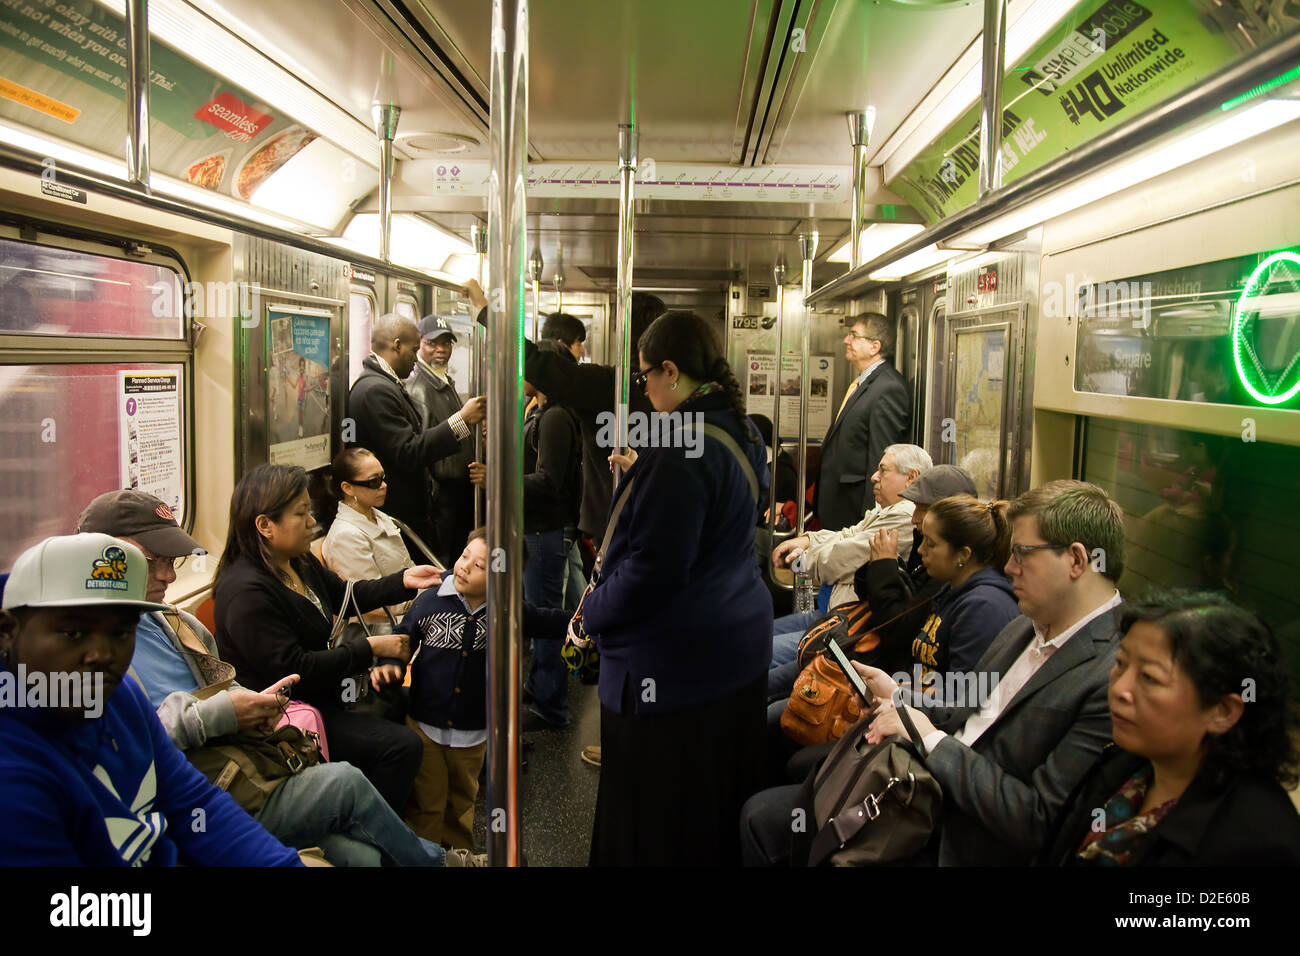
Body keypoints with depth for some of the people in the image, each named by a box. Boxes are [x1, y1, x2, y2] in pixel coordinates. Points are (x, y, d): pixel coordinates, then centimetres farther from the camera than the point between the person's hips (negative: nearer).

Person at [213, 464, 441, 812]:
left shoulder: (301, 562, 4)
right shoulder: (247, 592, -27)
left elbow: (345, 596, 19)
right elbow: (293, 672, -28)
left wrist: (403, 581, 3)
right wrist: (370, 649, -22)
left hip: (318, 690, 11)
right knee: (401, 746, -18)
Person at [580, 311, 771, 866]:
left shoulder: (680, 449, -22)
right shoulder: (739, 432, 8)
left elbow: (653, 566, -24)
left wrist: (593, 612, -9)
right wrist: (639, 478, 17)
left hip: (674, 661, -10)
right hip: (738, 647, 10)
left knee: (656, 823, 5)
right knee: (717, 806, 22)